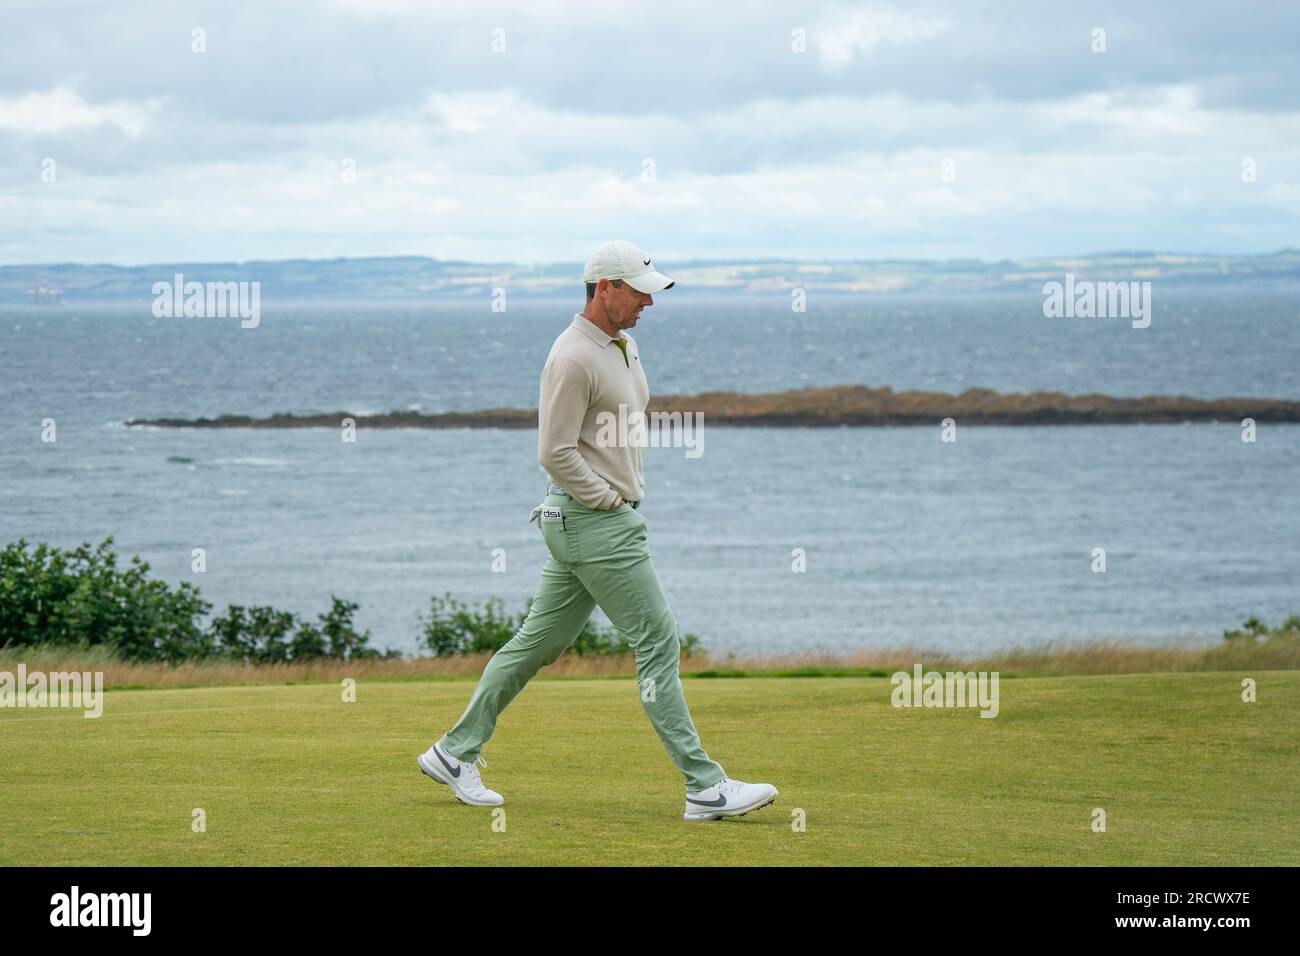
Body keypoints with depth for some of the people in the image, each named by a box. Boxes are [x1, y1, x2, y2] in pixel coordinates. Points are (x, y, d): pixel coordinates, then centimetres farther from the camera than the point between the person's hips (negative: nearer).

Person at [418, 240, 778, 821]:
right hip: (594, 521, -10)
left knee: (539, 642, 13)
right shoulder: (573, 358, -17)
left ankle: (455, 752, 20)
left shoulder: (625, 347, 15)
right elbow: (555, 453, -19)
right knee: (658, 643, -9)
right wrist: (611, 499, -14)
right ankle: (704, 787, -8)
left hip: (614, 512, 10)